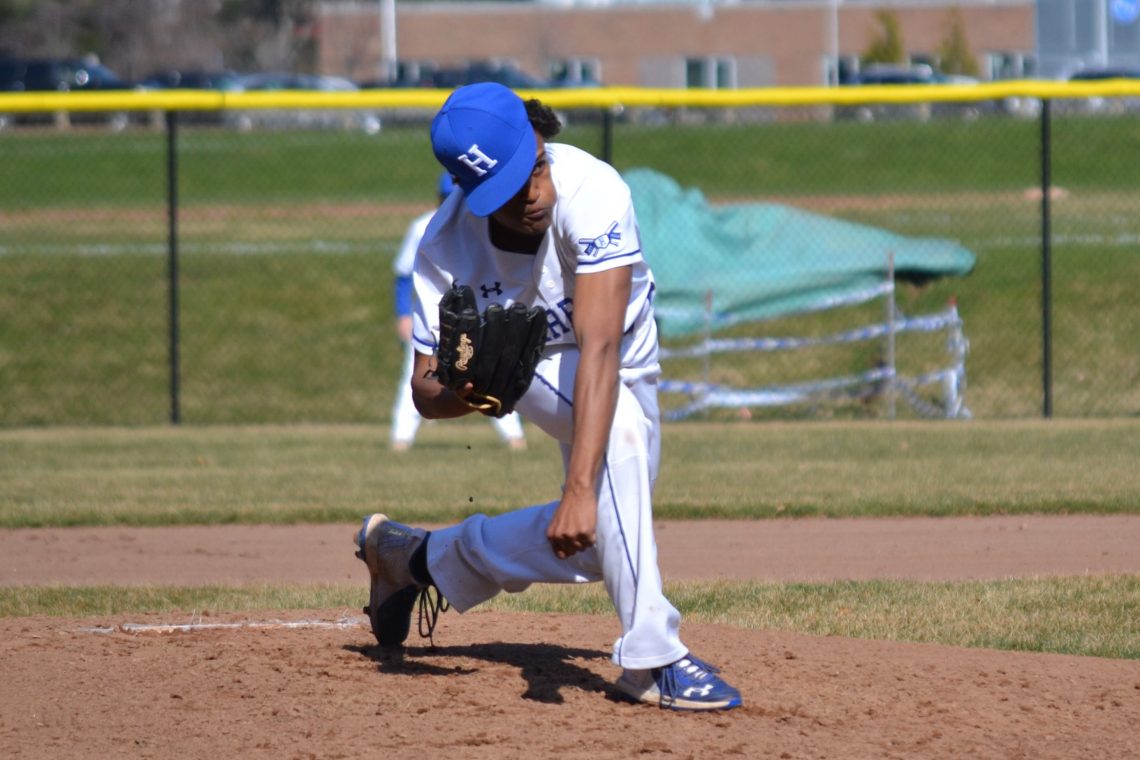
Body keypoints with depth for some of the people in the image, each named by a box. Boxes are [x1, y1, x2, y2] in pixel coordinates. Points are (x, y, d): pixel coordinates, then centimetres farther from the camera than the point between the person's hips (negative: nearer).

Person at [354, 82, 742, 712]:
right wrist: (466, 386, -48)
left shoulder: (591, 192, -40)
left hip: (628, 367, 2)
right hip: (531, 367, -2)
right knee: (619, 427, -34)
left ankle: (419, 556, 25)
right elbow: (426, 394, -22)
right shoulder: (447, 246, -30)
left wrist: (579, 488, -58)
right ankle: (651, 657, -31)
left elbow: (599, 347, -49)